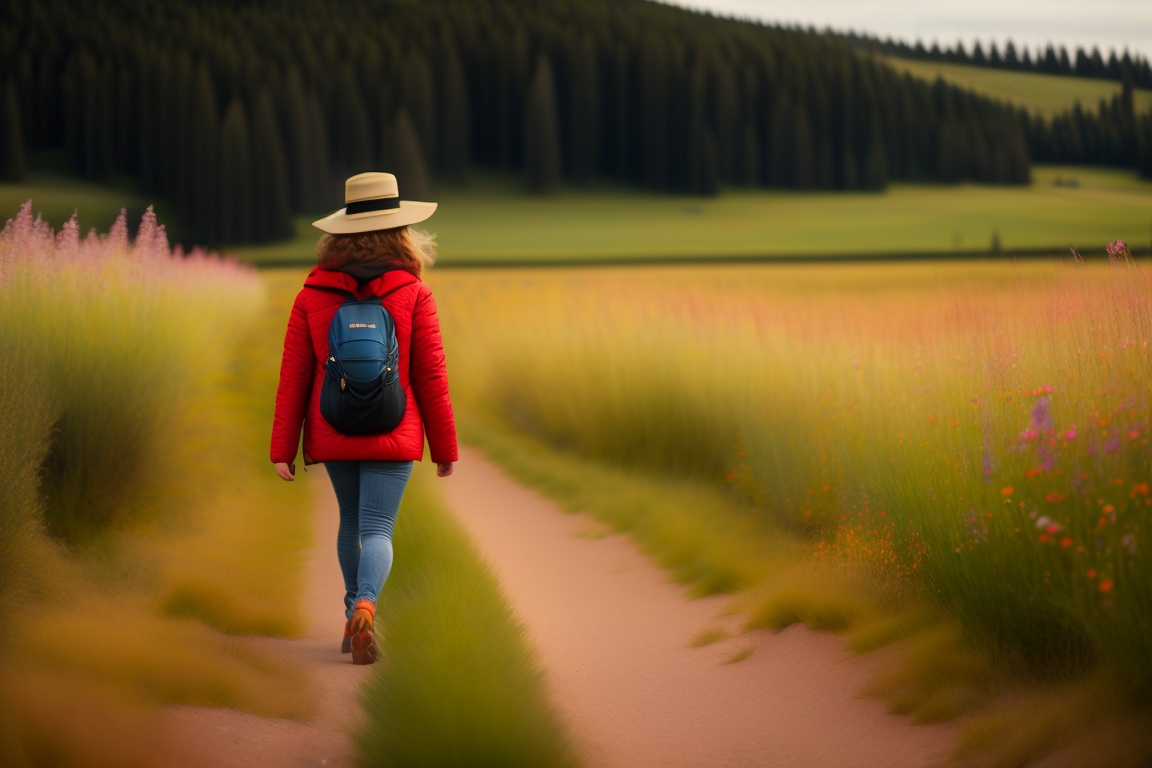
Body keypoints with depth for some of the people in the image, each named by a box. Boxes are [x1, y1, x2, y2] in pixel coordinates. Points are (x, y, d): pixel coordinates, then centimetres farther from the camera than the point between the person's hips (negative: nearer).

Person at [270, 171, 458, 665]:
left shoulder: (312, 295, -1)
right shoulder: (413, 295, -6)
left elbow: (294, 377, -1)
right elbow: (430, 378, -4)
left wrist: (283, 449, 3)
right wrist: (445, 447, 5)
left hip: (333, 436, 3)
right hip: (392, 437, -3)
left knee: (351, 521, 22)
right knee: (377, 530, -4)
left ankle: (353, 612, 30)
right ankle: (365, 605, -29)